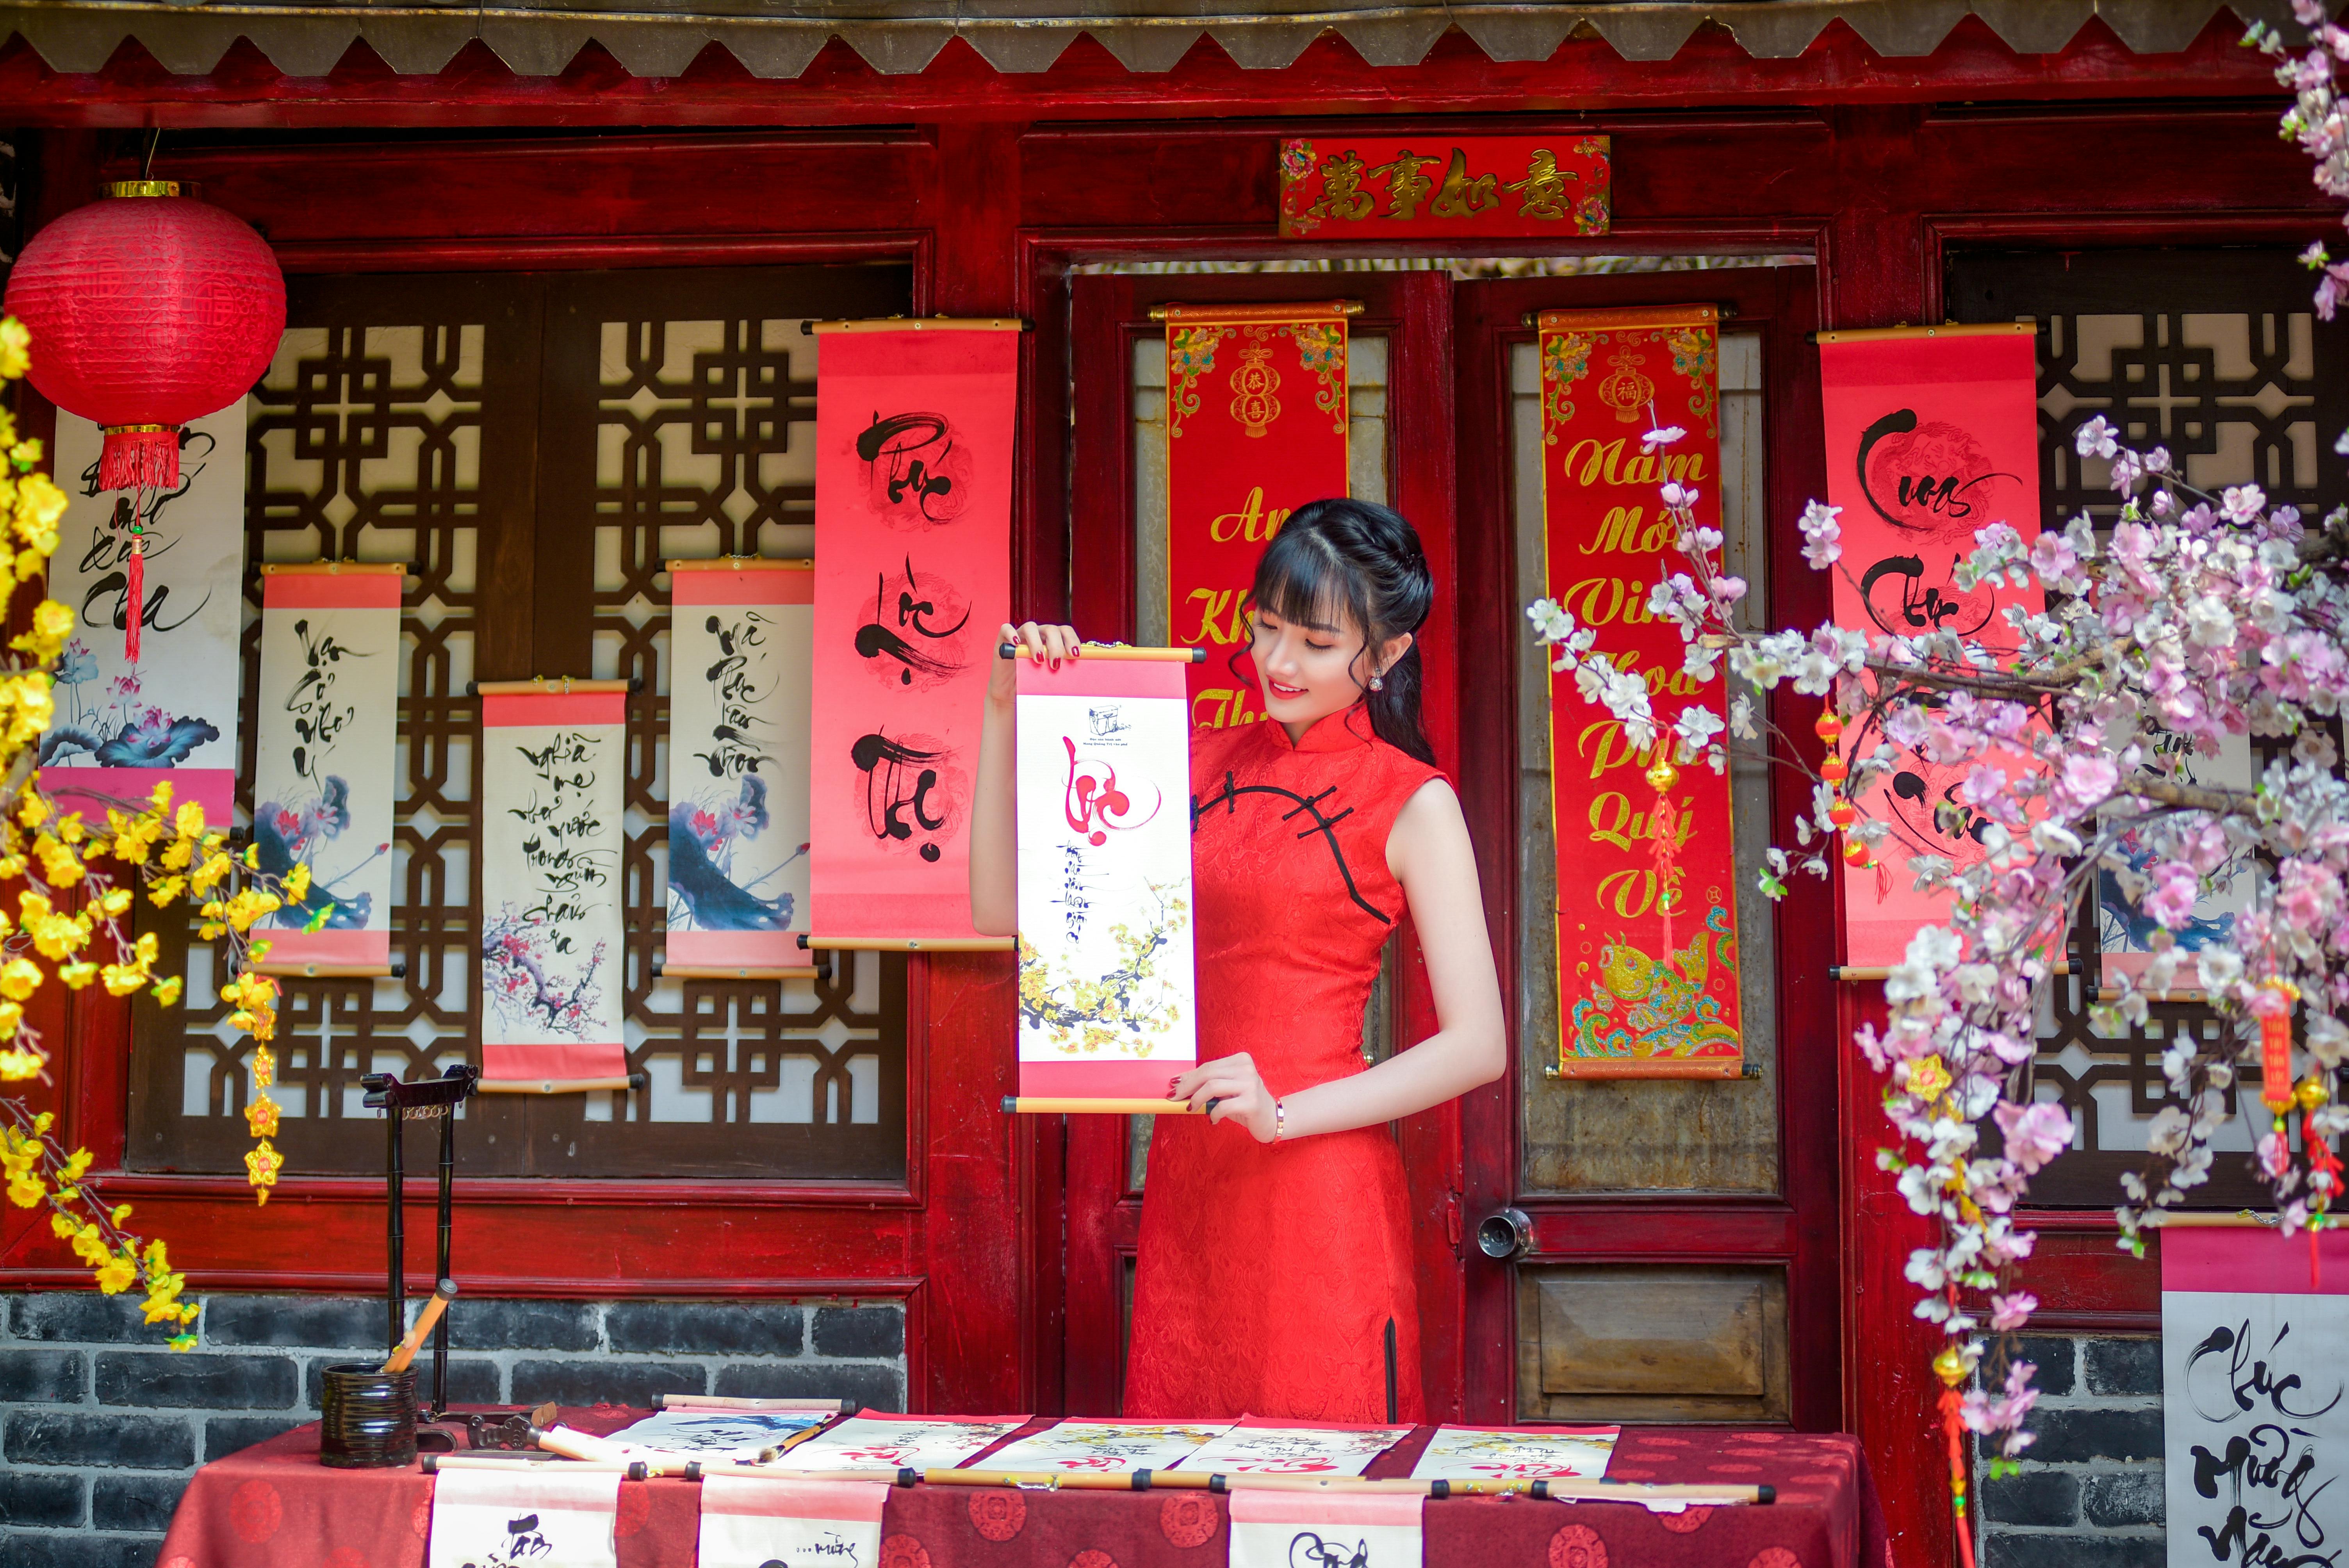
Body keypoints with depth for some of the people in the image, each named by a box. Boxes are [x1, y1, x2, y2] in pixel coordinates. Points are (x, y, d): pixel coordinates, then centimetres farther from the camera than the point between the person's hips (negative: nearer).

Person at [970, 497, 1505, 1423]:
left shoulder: (1412, 804, -2)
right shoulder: (1204, 766, 10)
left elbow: (1478, 1044, -8)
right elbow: (1003, 908, 7)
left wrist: (1284, 1113, -16)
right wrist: (1006, 711, -1)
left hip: (1321, 1198, -4)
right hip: (1185, 1180, 5)